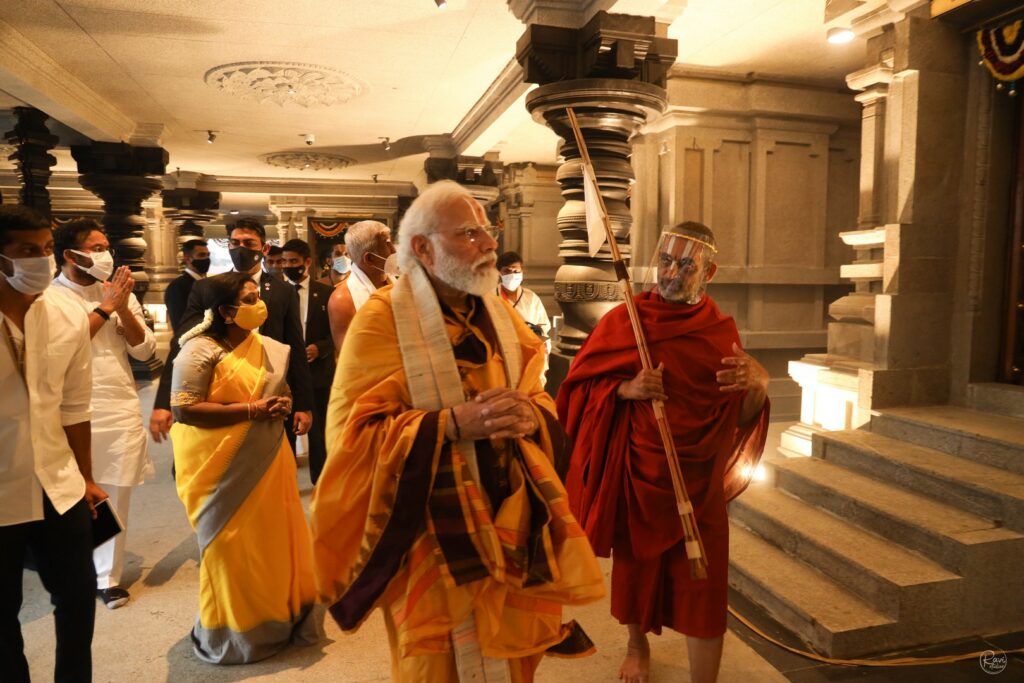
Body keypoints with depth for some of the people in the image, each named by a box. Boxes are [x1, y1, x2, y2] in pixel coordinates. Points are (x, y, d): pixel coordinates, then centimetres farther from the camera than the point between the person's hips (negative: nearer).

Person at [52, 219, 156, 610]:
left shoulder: (119, 292, 8)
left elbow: (145, 350, 4)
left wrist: (124, 308, -10)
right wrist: (105, 307, -14)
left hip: (120, 410, 3)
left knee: (115, 498, 6)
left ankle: (107, 576, 17)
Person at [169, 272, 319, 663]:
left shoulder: (267, 347, 9)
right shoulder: (200, 350, -14)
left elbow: (283, 392, 20)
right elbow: (183, 409, -22)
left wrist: (283, 406, -5)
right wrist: (250, 410, -23)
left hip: (267, 462, 6)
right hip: (224, 469, -6)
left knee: (274, 539, 13)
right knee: (232, 547, 7)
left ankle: (280, 618, 32)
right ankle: (234, 632, 27)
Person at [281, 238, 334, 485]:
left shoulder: (326, 293, 1)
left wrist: (319, 348, -16)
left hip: (318, 372, 0)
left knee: (319, 431, 10)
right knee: (285, 431, 8)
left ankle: (321, 482, 25)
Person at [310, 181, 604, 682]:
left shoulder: (499, 312, 7)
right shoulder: (382, 318, -13)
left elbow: (538, 397, 9)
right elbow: (351, 434, -17)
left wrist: (530, 417, -15)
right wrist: (454, 423, -28)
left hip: (510, 519, 5)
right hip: (433, 532, -5)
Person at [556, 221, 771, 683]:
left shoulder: (721, 330, 1)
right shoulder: (622, 321, -6)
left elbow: (741, 416, 1)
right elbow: (581, 388, -4)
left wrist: (757, 386, -20)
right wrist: (624, 389, -22)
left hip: (698, 477, 1)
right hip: (637, 471, 0)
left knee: (702, 583, 0)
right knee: (636, 564, 17)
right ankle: (637, 645, 46)